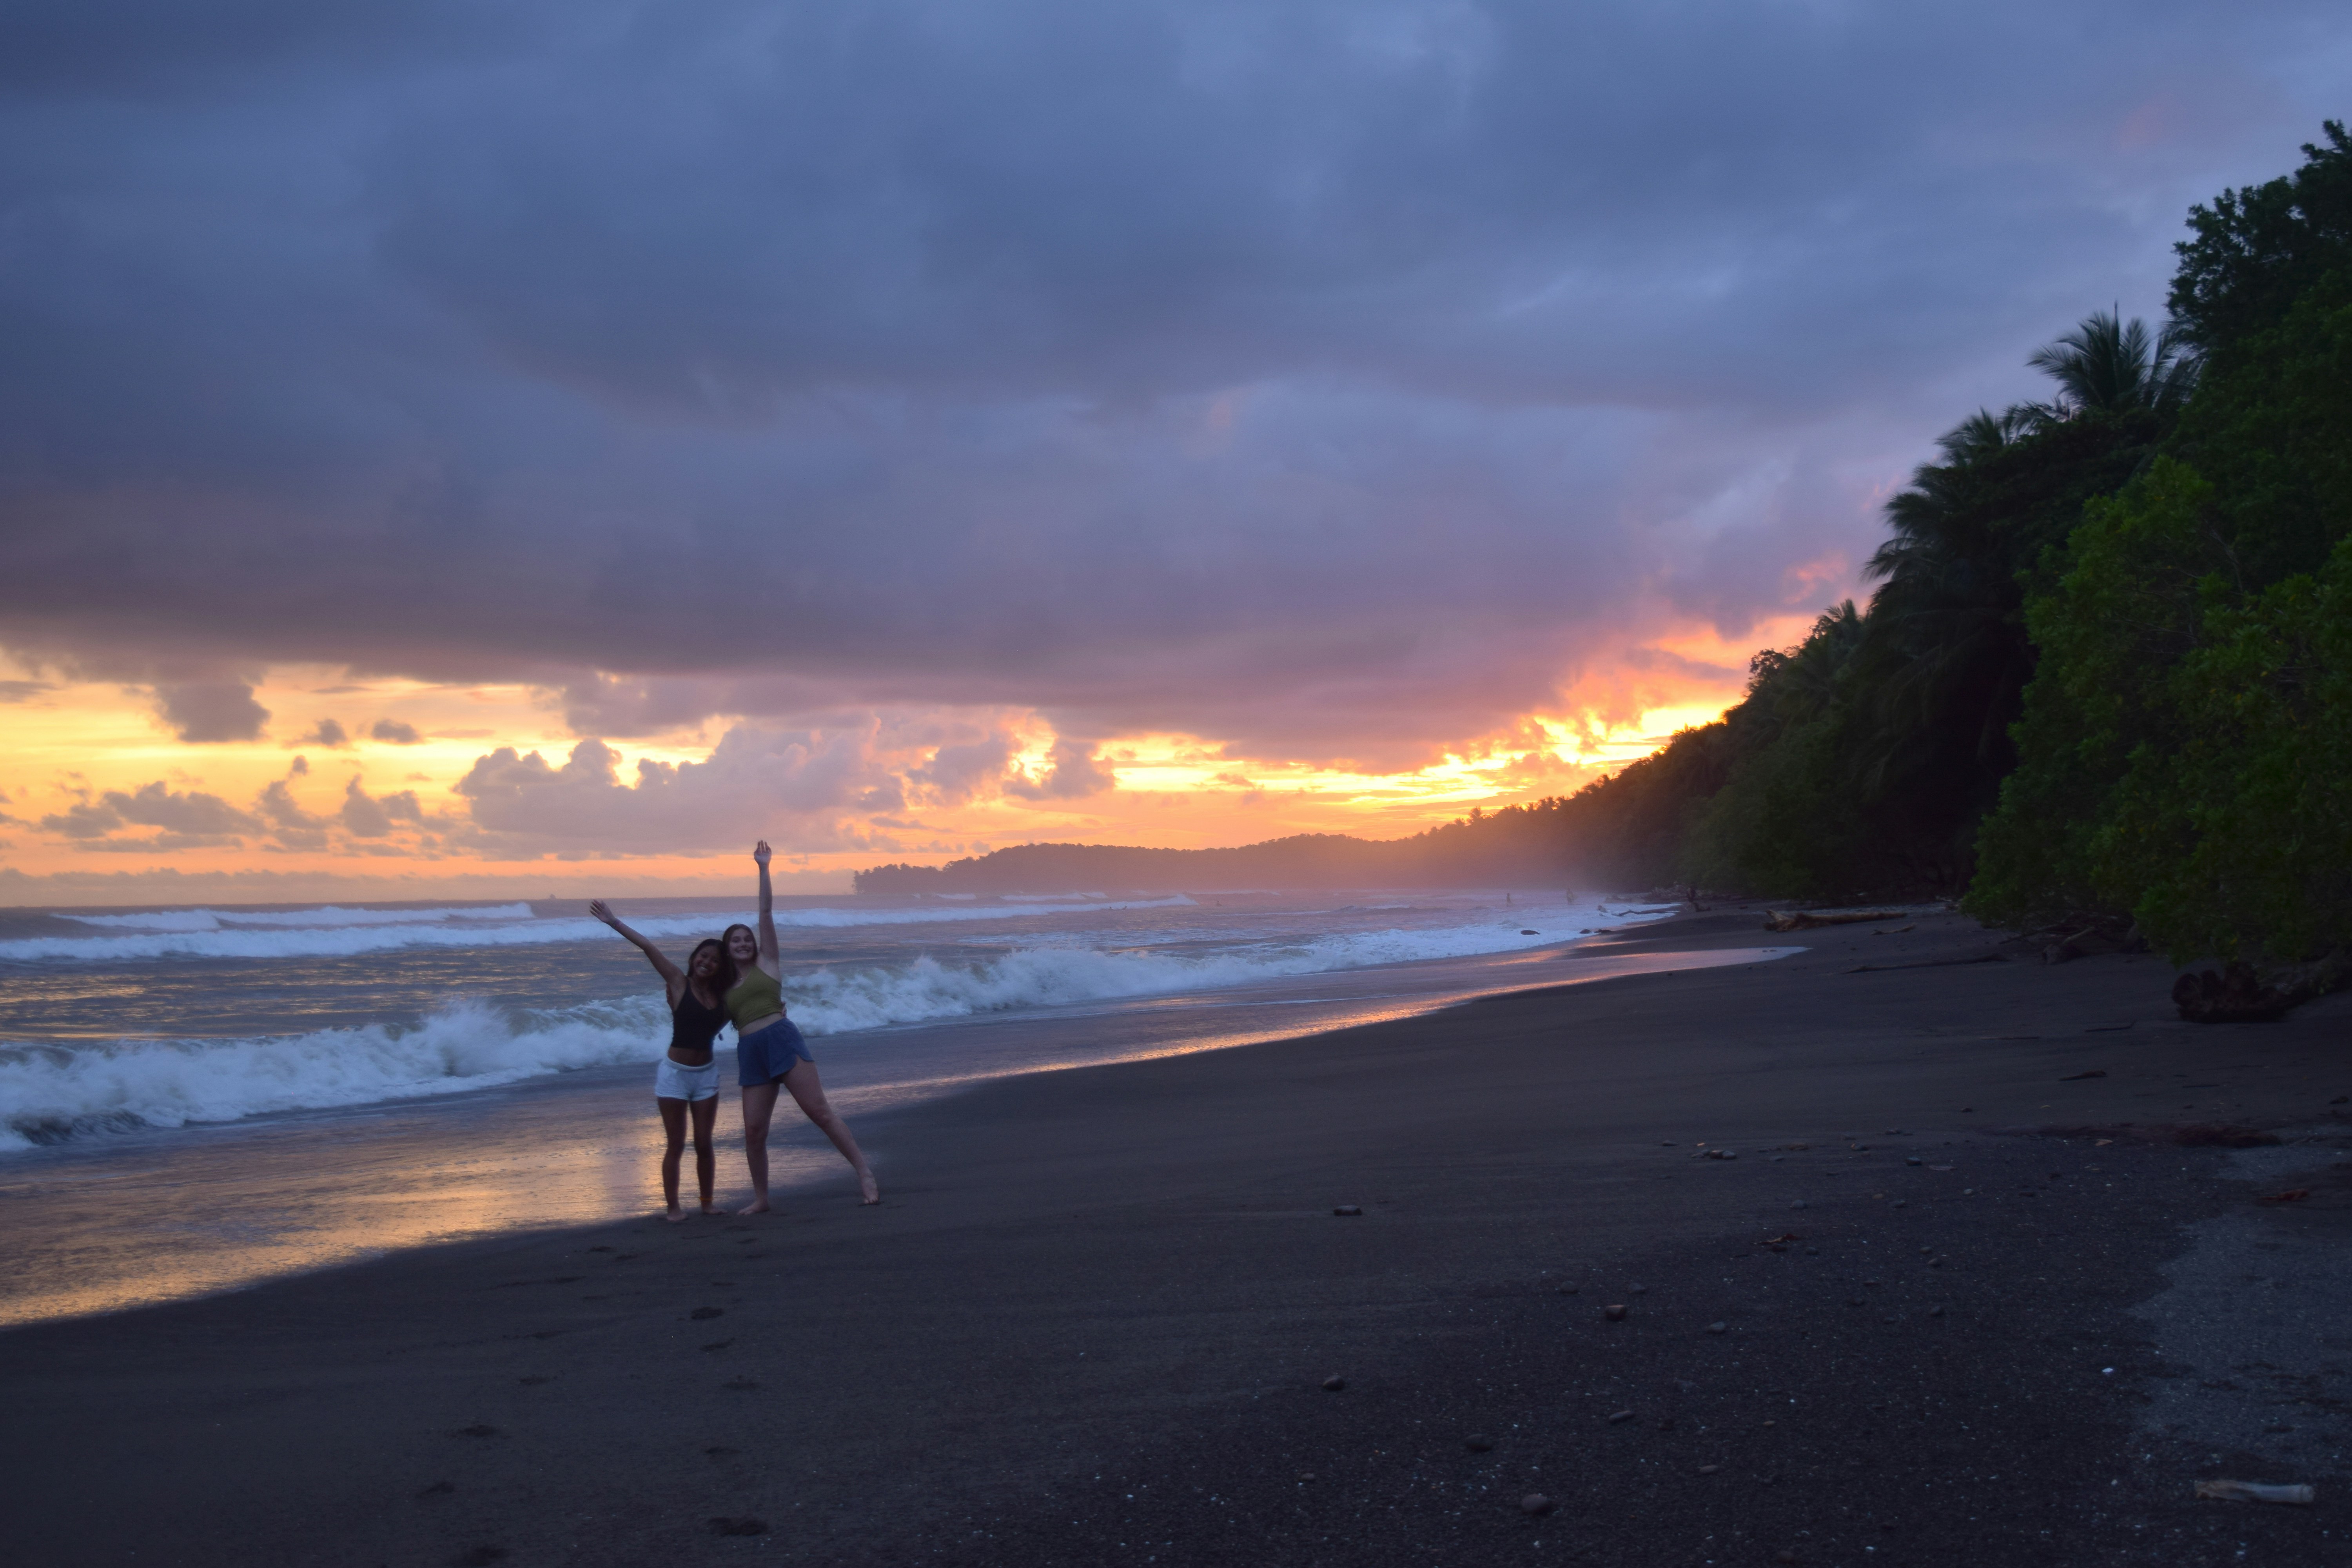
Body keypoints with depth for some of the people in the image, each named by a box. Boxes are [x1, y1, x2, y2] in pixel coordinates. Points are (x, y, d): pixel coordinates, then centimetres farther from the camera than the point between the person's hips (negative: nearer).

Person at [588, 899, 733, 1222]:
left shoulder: (722, 998, 4)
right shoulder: (679, 984, -6)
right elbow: (649, 948, -9)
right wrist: (614, 922, -12)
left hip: (706, 1074, 3)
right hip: (675, 1073, -3)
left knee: (704, 1144, 5)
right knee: (676, 1145, -1)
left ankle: (707, 1203, 16)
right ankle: (673, 1207, 6)